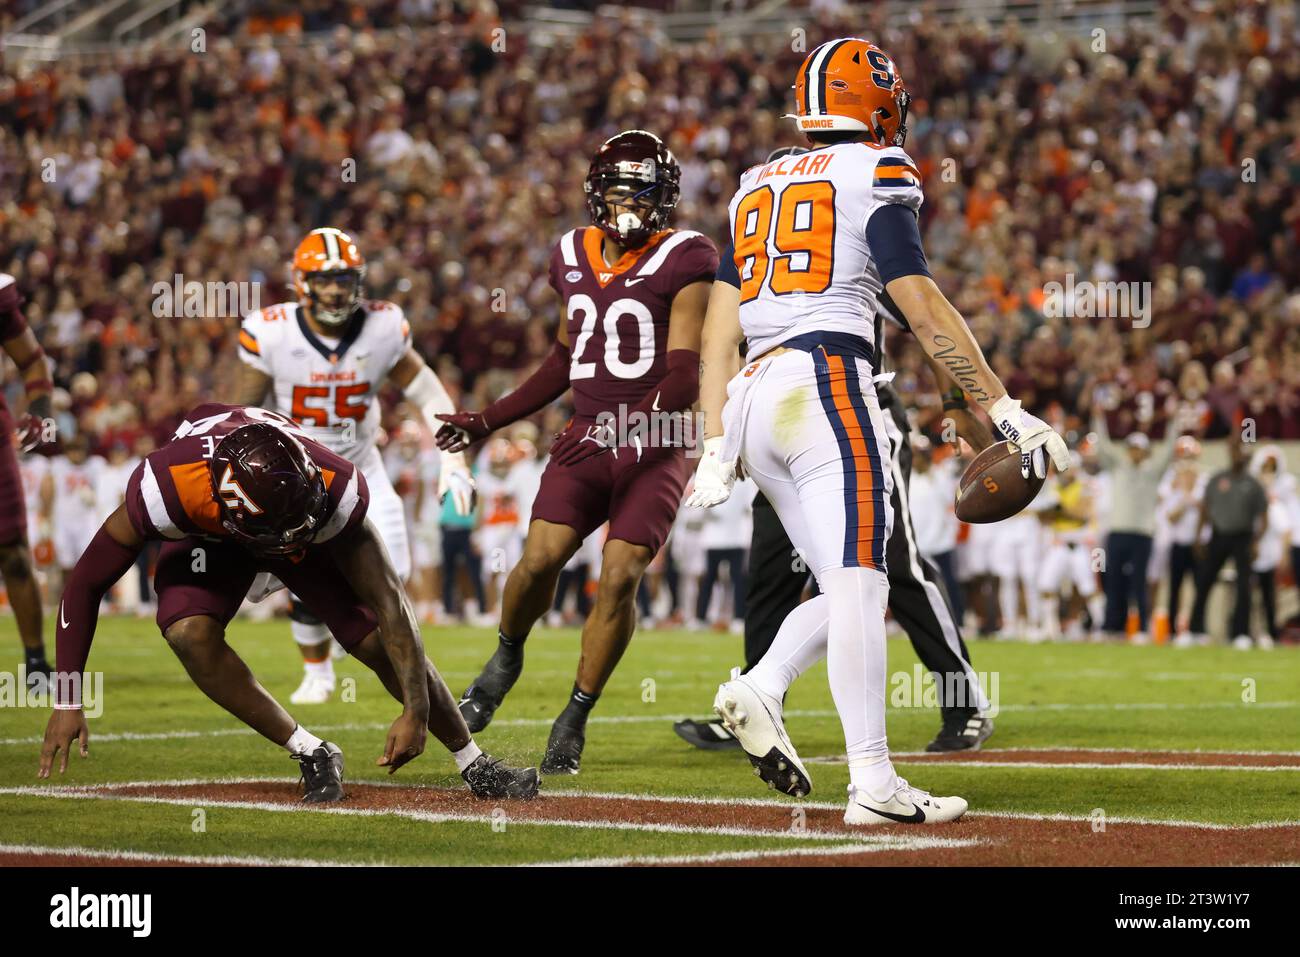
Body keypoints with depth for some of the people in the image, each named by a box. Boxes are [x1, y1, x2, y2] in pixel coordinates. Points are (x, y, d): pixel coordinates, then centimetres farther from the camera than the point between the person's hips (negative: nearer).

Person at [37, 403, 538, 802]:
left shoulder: (333, 490, -40)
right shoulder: (165, 486, -43)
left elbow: (388, 600, -32)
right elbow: (85, 586, -29)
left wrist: (416, 710, -35)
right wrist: (66, 701, -27)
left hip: (314, 540, 0)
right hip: (207, 534, 0)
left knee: (381, 642, -10)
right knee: (190, 634, -28)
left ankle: (474, 764, 12)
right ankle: (312, 754, -12)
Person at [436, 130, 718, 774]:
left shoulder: (683, 261, -7)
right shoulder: (574, 257, 10)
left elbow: (684, 378, -13)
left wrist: (621, 429, -26)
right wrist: (488, 421, 23)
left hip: (652, 448, -3)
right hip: (587, 439, 3)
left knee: (621, 577, -13)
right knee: (541, 558, -13)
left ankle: (575, 719, 2)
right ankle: (507, 655, 18)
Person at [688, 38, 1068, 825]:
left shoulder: (758, 187, 22)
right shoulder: (875, 175, 2)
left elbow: (719, 334, 17)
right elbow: (923, 309, -6)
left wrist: (717, 449, 16)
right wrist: (1006, 409, -3)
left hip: (752, 398, 7)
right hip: (828, 381, -7)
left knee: (853, 589, 11)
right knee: (858, 585, -13)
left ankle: (760, 690, -12)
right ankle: (873, 782, -20)